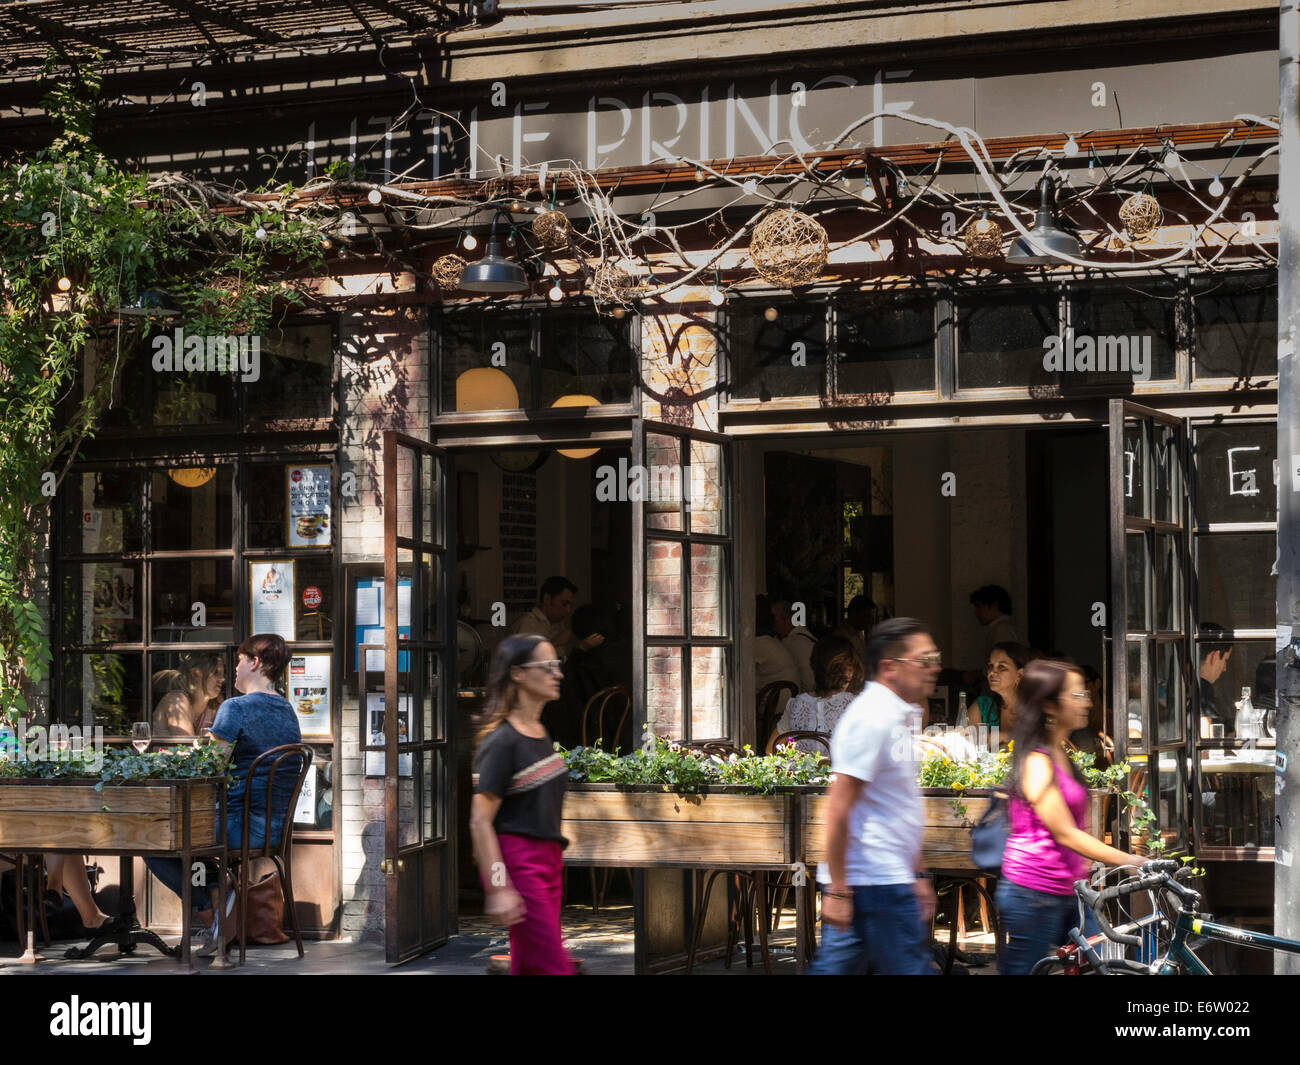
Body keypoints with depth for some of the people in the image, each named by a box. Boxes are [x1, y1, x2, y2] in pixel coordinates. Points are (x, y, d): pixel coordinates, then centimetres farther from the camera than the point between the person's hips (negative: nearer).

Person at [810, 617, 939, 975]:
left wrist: (917, 875, 24)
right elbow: (838, 808, -20)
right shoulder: (872, 717, -15)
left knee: (833, 968, 10)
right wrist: (837, 890, -21)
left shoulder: (899, 716, 17)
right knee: (910, 968, -4)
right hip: (878, 882, -10)